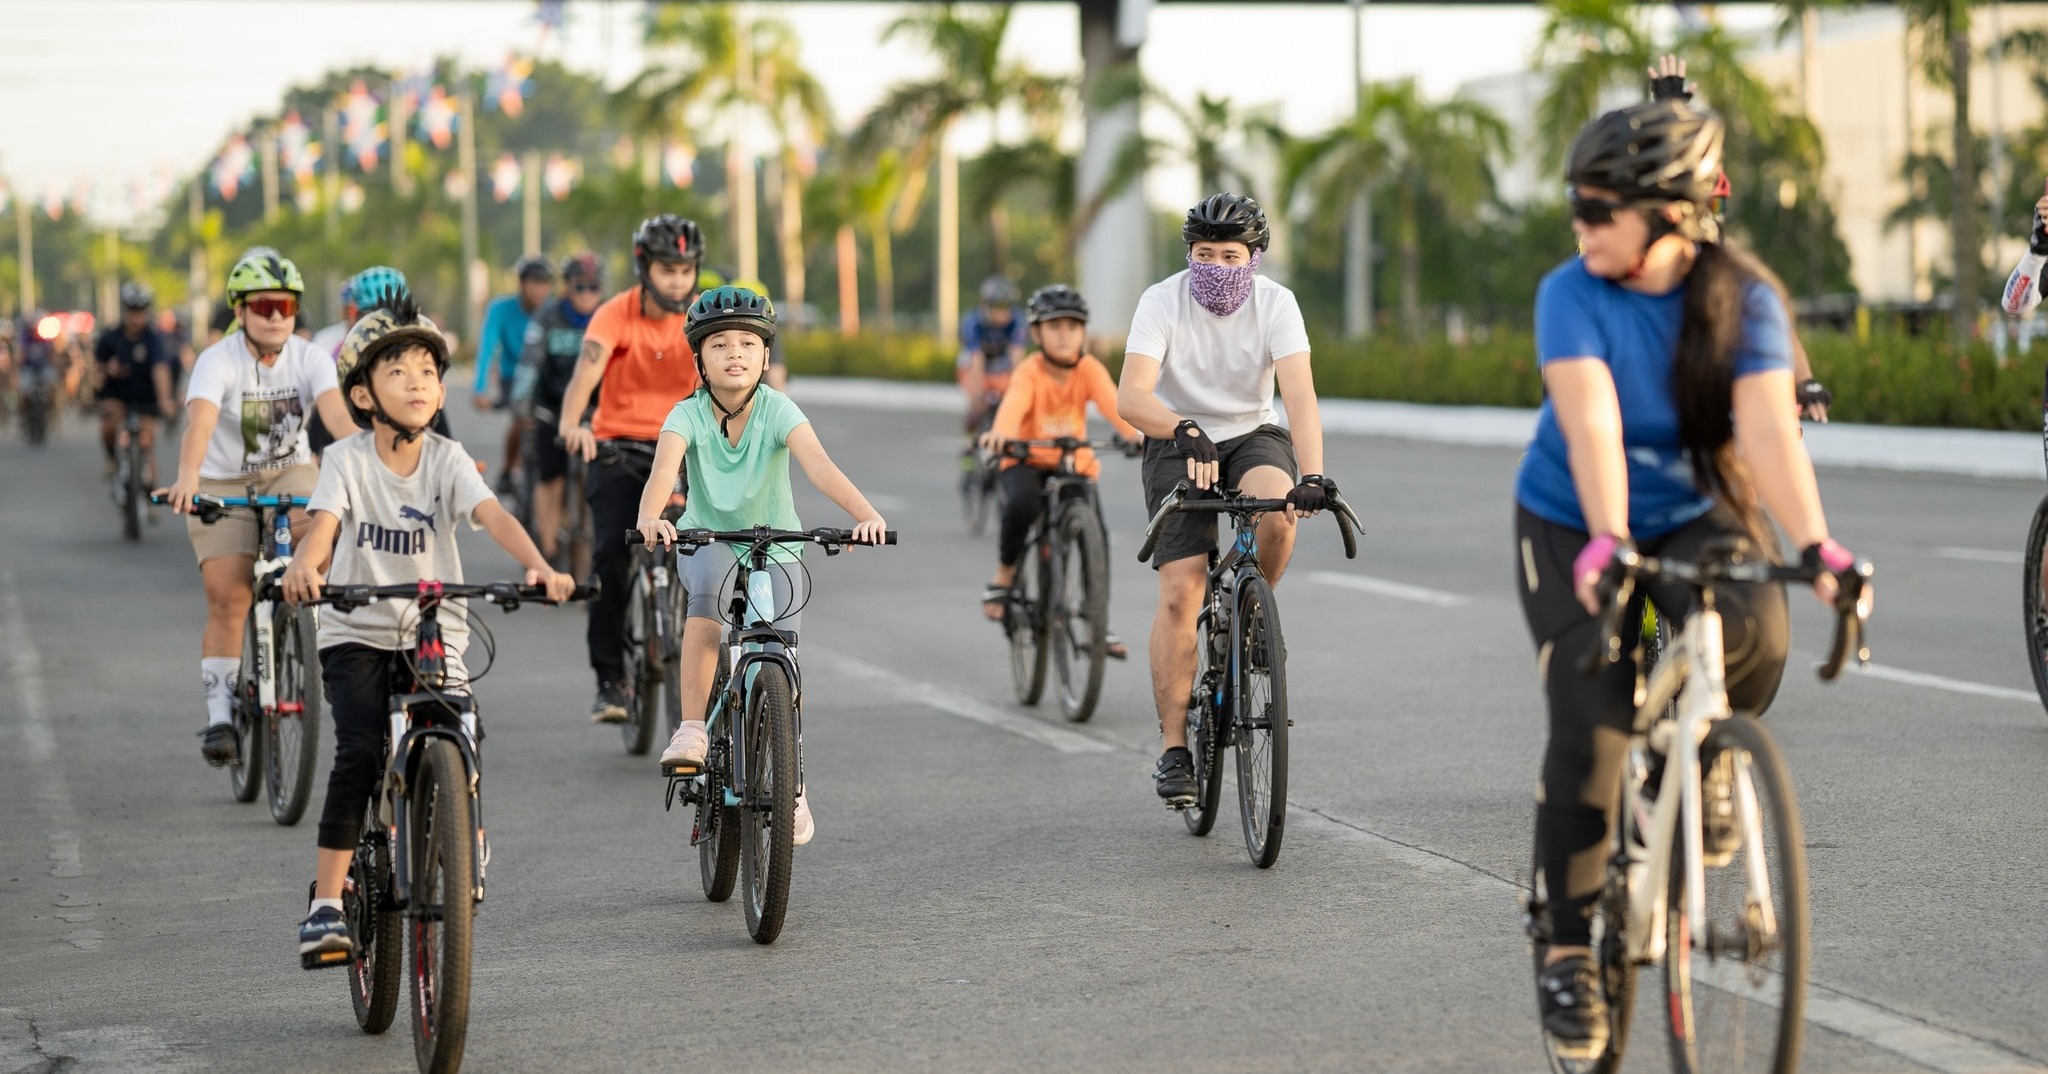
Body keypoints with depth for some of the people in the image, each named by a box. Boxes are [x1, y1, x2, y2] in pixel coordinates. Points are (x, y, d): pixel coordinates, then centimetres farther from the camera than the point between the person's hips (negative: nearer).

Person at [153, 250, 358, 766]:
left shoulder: (309, 359, -12)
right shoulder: (217, 361, -19)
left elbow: (337, 415, -29)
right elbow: (200, 423, -36)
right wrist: (186, 481, -55)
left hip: (289, 474, 2)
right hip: (223, 486, -2)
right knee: (227, 600, -11)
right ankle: (219, 714, -4)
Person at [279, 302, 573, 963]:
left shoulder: (448, 460, -4)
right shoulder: (347, 461, -8)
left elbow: (491, 515, -19)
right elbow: (325, 522, -24)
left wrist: (537, 565, -39)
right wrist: (305, 566, -48)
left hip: (435, 634, 2)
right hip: (358, 634, -2)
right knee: (360, 754, -20)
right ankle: (325, 904, -15)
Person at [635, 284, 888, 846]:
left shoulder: (778, 411, -16)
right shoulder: (688, 415, -14)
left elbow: (817, 463, -31)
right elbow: (664, 468, -32)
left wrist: (866, 514, -48)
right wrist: (649, 517, -54)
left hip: (776, 550, 0)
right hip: (708, 543, 0)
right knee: (707, 588, -35)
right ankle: (692, 730, -27)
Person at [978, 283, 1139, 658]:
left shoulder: (1089, 369, -12)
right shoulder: (1029, 372, -19)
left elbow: (1110, 402, -29)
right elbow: (1014, 403, -38)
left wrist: (1136, 433, -50)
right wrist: (1000, 433, -61)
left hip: (1076, 463, 3)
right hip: (1027, 461, -2)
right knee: (1022, 505, -34)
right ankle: (1004, 573, -6)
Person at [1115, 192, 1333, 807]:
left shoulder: (1276, 304, -16)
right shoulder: (1162, 301, -18)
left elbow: (1299, 393, -28)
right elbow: (1131, 397, -29)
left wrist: (1311, 475, -44)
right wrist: (1184, 430, -49)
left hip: (1252, 436, 1)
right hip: (1178, 446, -1)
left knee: (1279, 508, -34)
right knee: (1180, 591, -16)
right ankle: (1174, 750, -9)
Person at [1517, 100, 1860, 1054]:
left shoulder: (1745, 299, -15)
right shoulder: (1572, 295, -18)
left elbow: (1768, 428, -28)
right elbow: (1591, 423, -32)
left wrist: (1814, 544, -44)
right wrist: (1606, 541, -48)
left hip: (1696, 518, 1)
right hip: (1575, 531, -1)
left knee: (1754, 631, -30)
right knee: (1591, 726, -16)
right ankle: (1566, 948, -2)